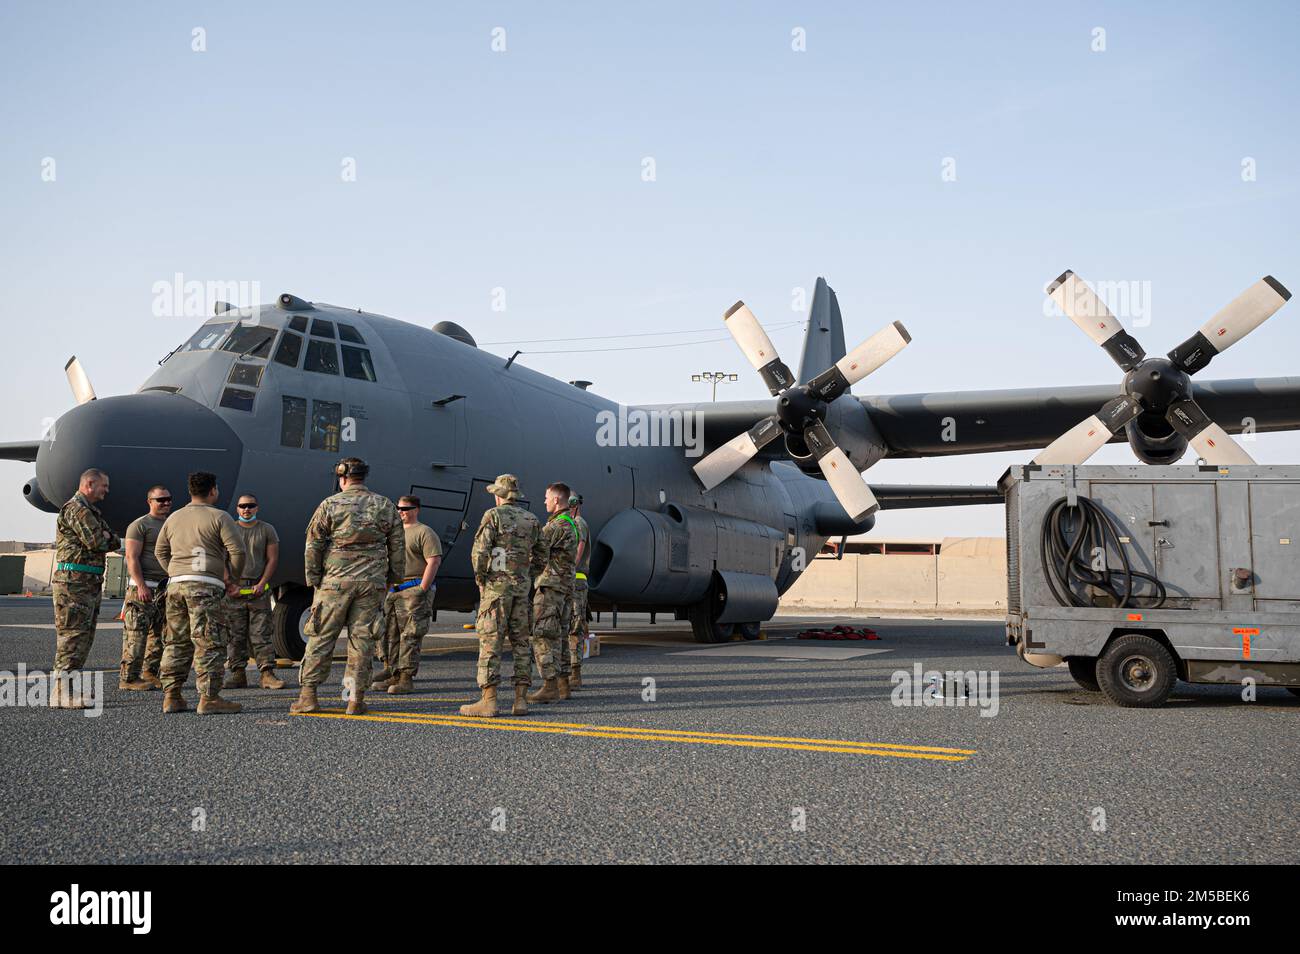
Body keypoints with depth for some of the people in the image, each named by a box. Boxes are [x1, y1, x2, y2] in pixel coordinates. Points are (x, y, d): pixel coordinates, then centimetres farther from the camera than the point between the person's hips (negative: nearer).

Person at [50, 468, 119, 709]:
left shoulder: (90, 511, 22)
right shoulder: (76, 509, -11)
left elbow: (112, 541, 15)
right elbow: (97, 543, -19)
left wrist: (106, 538, -6)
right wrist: (107, 538, 2)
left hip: (90, 585, 10)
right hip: (74, 583, -10)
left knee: (84, 637, 12)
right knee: (72, 637, -10)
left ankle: (69, 689, 17)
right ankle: (62, 695, -9)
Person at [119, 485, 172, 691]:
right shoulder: (139, 525, -3)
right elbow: (132, 558, -11)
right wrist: (141, 585, -19)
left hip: (166, 587, 7)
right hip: (144, 587, -7)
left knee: (159, 632, 8)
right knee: (137, 632, -9)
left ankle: (151, 673, 14)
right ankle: (129, 678, -8)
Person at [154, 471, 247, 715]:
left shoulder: (174, 518, 17)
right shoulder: (219, 517, -3)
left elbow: (160, 551, 24)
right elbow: (238, 551, -8)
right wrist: (231, 579, 6)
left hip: (175, 584, 7)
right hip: (205, 585, -7)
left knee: (176, 642, 12)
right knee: (210, 643, -5)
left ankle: (171, 696, 13)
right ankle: (209, 698, -8)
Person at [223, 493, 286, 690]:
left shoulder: (267, 530, 8)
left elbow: (272, 559, 4)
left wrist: (262, 584, -8)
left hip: (258, 590, -1)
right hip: (234, 590, 1)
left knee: (261, 635, -4)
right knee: (235, 636, 1)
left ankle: (267, 674, -5)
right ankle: (238, 674, 6)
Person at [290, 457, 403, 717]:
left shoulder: (330, 505, 0)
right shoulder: (385, 506, 8)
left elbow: (313, 546, 0)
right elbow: (398, 547, 10)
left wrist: (313, 579, 7)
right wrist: (394, 578, 19)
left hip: (335, 581, -2)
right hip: (372, 583, 2)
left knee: (321, 637, 5)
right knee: (362, 639, 4)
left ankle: (308, 695, 5)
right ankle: (356, 699, 5)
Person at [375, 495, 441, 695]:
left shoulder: (424, 532, -6)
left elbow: (434, 561, -15)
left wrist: (422, 589, -19)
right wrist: (385, 586, 18)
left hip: (413, 590, -9)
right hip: (393, 590, 9)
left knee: (410, 635, -10)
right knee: (390, 635, 10)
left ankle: (407, 678, -9)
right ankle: (394, 675, 18)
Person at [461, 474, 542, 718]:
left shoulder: (493, 515, -7)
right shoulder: (531, 520, 11)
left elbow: (480, 551, -15)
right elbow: (538, 555, 14)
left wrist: (479, 576, -2)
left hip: (496, 585, -5)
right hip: (522, 585, 5)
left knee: (490, 642, -4)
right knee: (520, 642, 7)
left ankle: (488, 701, -6)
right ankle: (521, 700, 5)